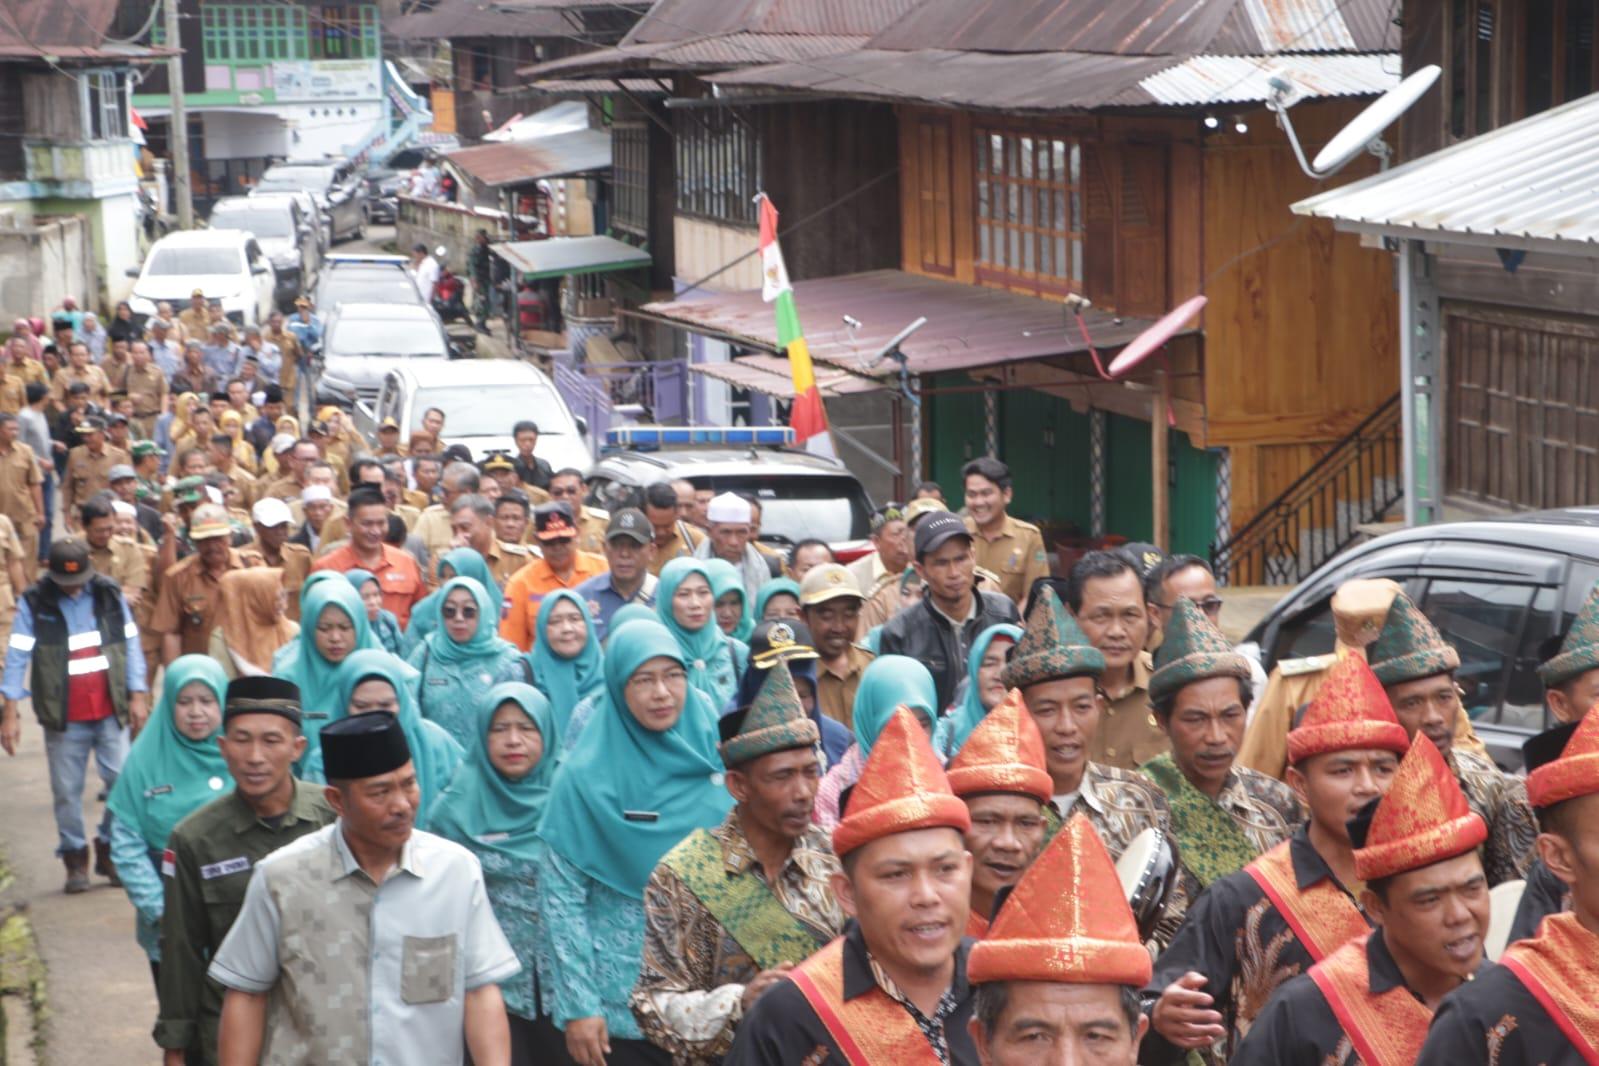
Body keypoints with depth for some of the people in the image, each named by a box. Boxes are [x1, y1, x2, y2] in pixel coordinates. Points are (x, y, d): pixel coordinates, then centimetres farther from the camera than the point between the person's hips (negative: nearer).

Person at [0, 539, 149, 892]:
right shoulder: (33, 603, -4)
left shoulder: (109, 594, 3)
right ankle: (75, 858, 18)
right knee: (67, 792, 4)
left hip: (111, 713, 2)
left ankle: (111, 849, 15)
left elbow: (131, 646, 7)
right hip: (63, 717, -1)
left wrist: (137, 696, 3)